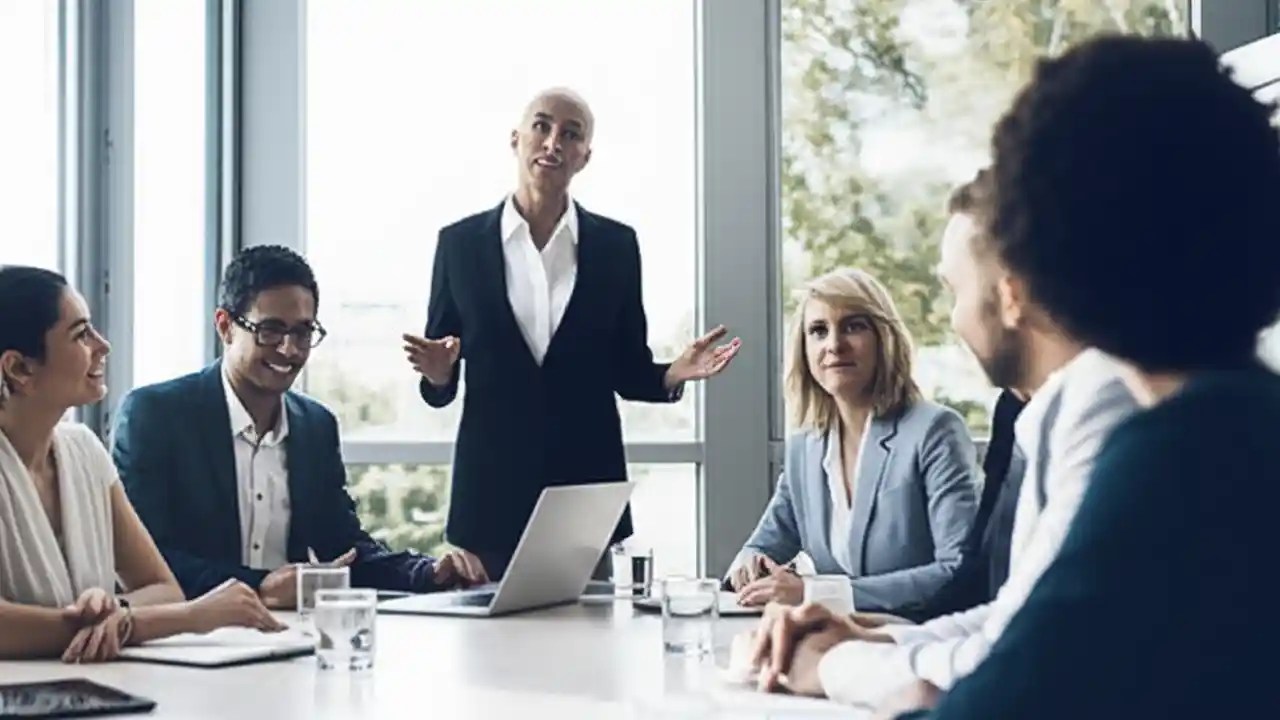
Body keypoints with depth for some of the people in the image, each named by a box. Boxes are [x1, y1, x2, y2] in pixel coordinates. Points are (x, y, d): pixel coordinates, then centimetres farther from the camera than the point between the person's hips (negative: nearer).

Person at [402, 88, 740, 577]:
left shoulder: (616, 244, 7)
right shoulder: (460, 243, 4)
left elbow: (630, 371, 10)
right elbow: (438, 388, 6)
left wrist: (676, 374, -9)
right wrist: (438, 372, -15)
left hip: (586, 484, 1)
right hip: (491, 492, -1)